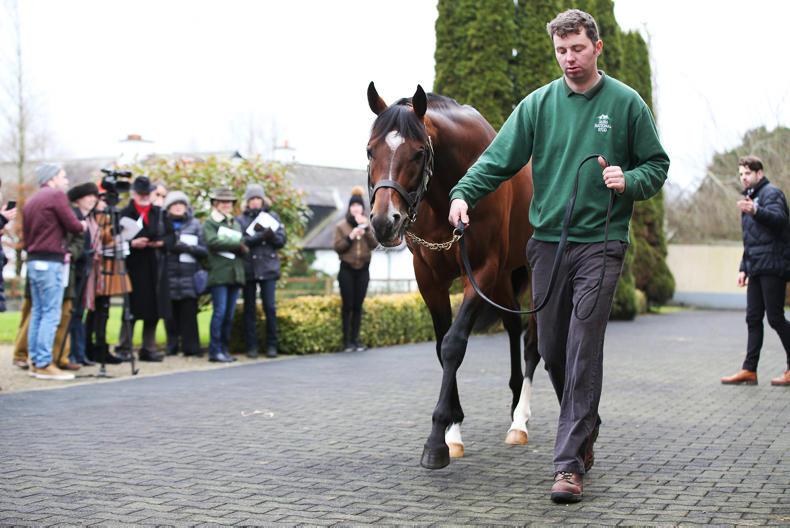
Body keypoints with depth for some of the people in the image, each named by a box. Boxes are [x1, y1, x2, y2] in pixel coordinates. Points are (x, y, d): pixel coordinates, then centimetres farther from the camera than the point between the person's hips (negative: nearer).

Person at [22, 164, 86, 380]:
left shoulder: (30, 202, 18)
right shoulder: (56, 196, -6)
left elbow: (26, 236, 18)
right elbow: (74, 226, -10)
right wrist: (83, 226, 10)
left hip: (33, 261, 8)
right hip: (50, 262, -8)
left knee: (37, 312, 11)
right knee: (51, 314, -8)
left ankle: (35, 361, 12)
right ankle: (44, 364, -11)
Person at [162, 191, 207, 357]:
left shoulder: (195, 225, 12)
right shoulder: (164, 225, 10)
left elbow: (204, 251, 6)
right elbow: (163, 246, -2)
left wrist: (188, 248, -8)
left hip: (189, 276, 0)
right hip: (169, 275, 0)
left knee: (189, 312, -4)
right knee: (171, 314, 0)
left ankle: (191, 348, 1)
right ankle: (172, 346, 9)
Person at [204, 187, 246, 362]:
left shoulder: (236, 223, 21)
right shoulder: (210, 223, 3)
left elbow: (243, 248, 12)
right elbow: (212, 241, -17)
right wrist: (236, 245, -10)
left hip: (235, 274, 6)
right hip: (219, 274, -6)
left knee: (230, 315, 6)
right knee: (220, 312, -10)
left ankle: (224, 349, 11)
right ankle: (215, 350, -7)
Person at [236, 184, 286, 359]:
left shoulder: (272, 216, 12)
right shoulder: (241, 219, 7)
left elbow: (281, 240, 5)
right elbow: (240, 241, -8)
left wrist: (270, 234, -14)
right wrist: (261, 236, -16)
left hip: (268, 268, 0)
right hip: (248, 269, 0)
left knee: (270, 307, -4)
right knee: (249, 308, 3)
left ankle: (271, 345, 3)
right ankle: (251, 346, 8)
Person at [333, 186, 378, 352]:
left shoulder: (367, 225, 10)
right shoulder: (341, 226, 2)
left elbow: (374, 245, -2)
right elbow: (337, 247, -4)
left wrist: (367, 229, -14)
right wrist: (350, 237, -16)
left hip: (363, 270, 2)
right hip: (347, 270, -2)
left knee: (358, 306, 1)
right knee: (348, 305, -5)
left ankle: (355, 339, 5)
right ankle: (347, 340, -2)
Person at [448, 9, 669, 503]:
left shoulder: (626, 103, 1)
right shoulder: (538, 104, 5)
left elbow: (657, 164, 7)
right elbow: (499, 158, -2)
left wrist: (629, 181, -14)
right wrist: (464, 193, -18)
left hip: (600, 244, -3)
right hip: (548, 240, 3)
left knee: (583, 351, -9)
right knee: (552, 350, 10)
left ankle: (570, 463, -6)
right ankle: (585, 427, 34)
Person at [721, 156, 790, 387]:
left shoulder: (771, 193, -5)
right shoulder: (750, 198, 24)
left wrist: (756, 211, -44)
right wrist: (744, 267, 23)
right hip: (757, 269, 9)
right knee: (753, 319, 6)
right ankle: (749, 370, 7)